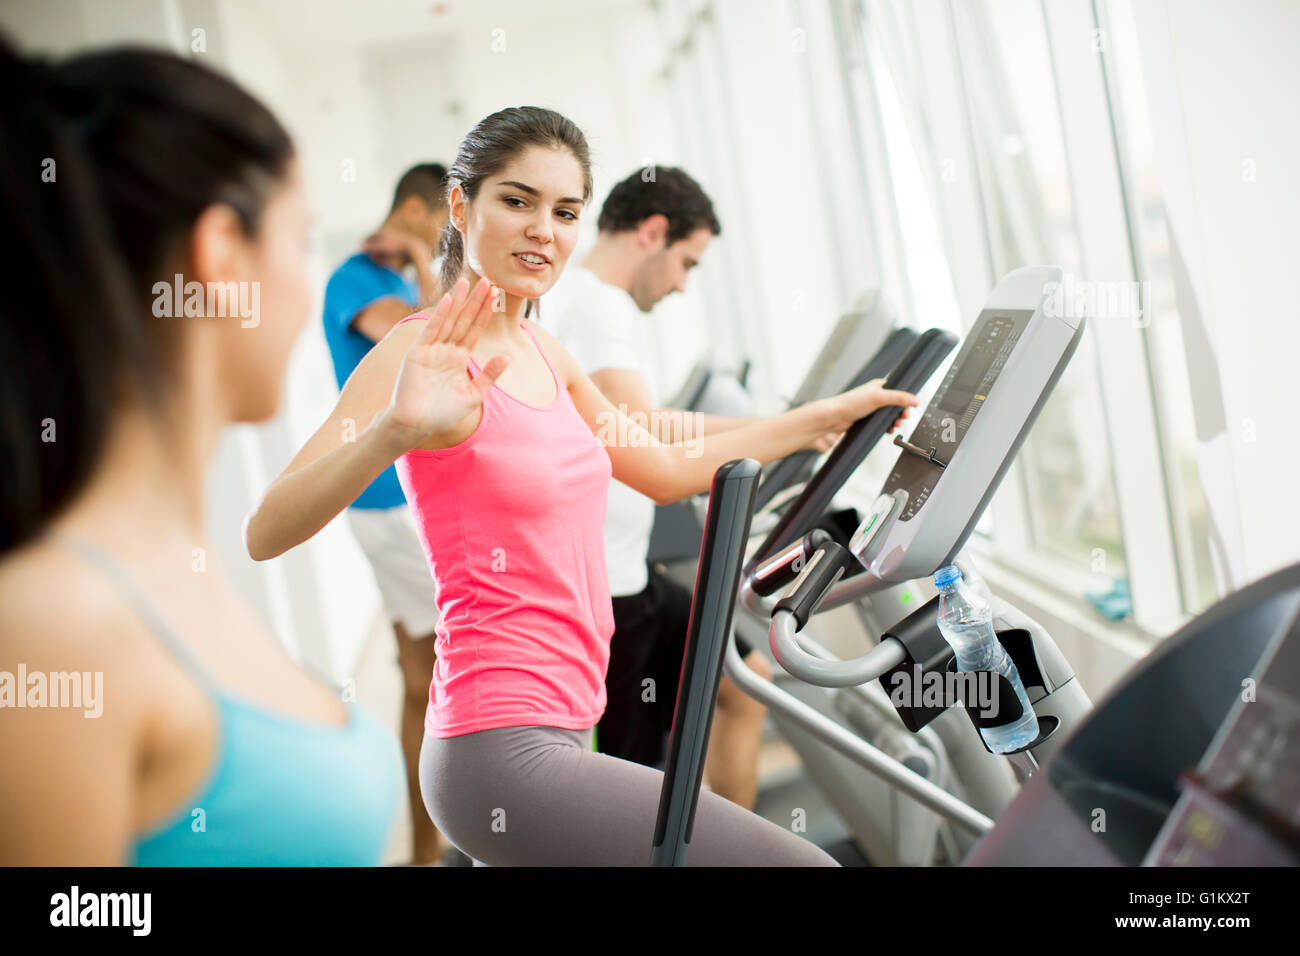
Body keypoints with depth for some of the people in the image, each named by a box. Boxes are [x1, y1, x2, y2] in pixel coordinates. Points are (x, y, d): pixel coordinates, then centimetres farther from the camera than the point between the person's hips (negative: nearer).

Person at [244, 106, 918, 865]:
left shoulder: (544, 354, 12)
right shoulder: (424, 352, -12)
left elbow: (666, 469, 23)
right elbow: (265, 532, -22)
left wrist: (828, 416, 24)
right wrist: (394, 431, -39)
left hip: (552, 735, 9)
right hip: (504, 752, -9)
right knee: (808, 862, -10)